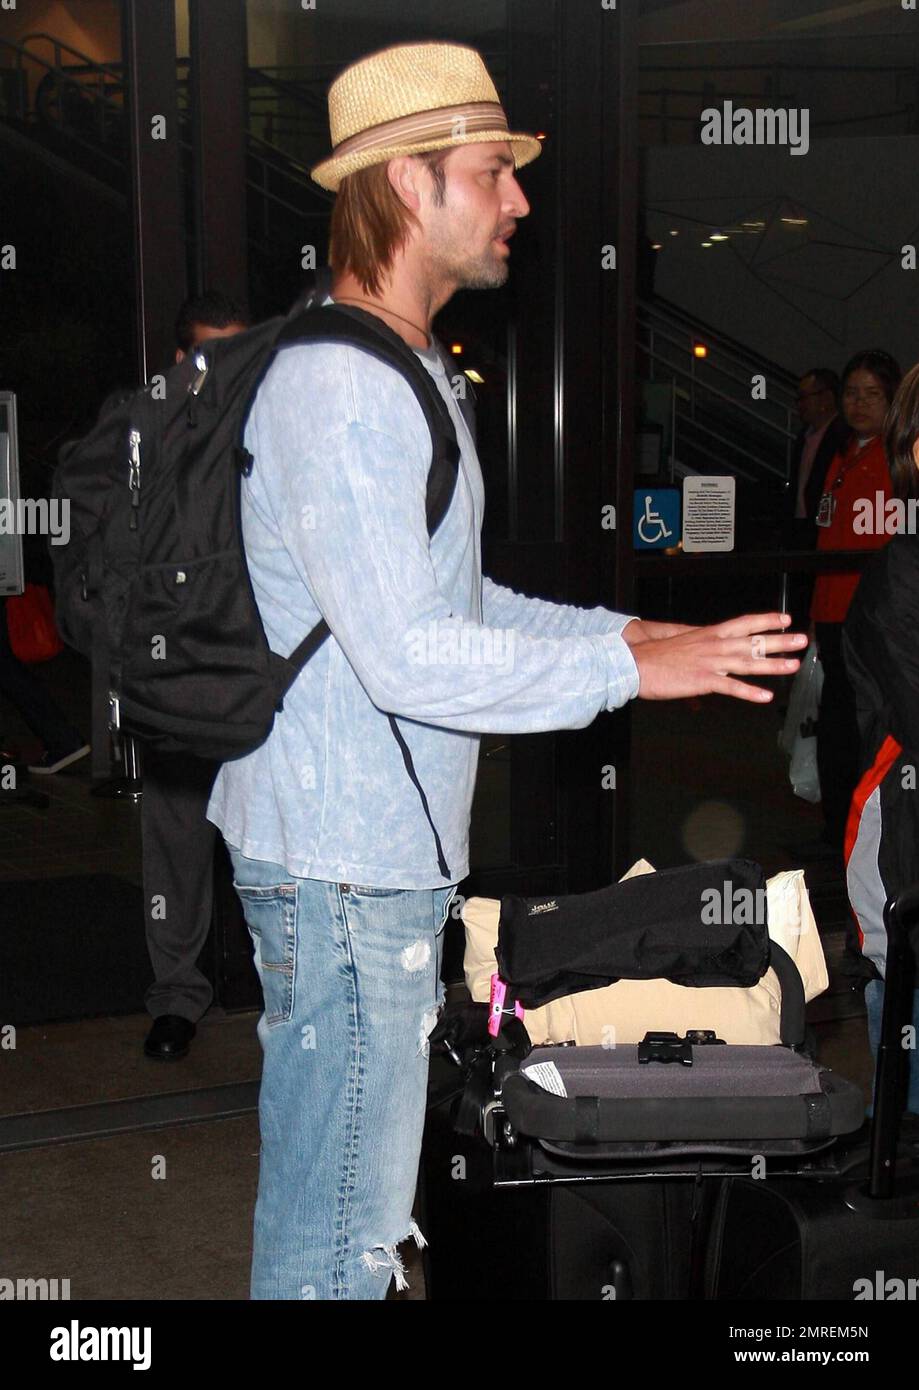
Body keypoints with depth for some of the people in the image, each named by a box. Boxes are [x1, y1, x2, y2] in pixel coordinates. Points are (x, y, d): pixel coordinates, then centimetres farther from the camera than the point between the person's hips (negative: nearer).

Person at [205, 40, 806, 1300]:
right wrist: (629, 668, -18)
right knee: (342, 1237, 2)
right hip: (342, 866, -10)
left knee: (341, 1201, 21)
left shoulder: (401, 373, 16)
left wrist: (619, 627, 13)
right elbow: (406, 657, -25)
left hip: (380, 855, 10)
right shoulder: (336, 388, -19)